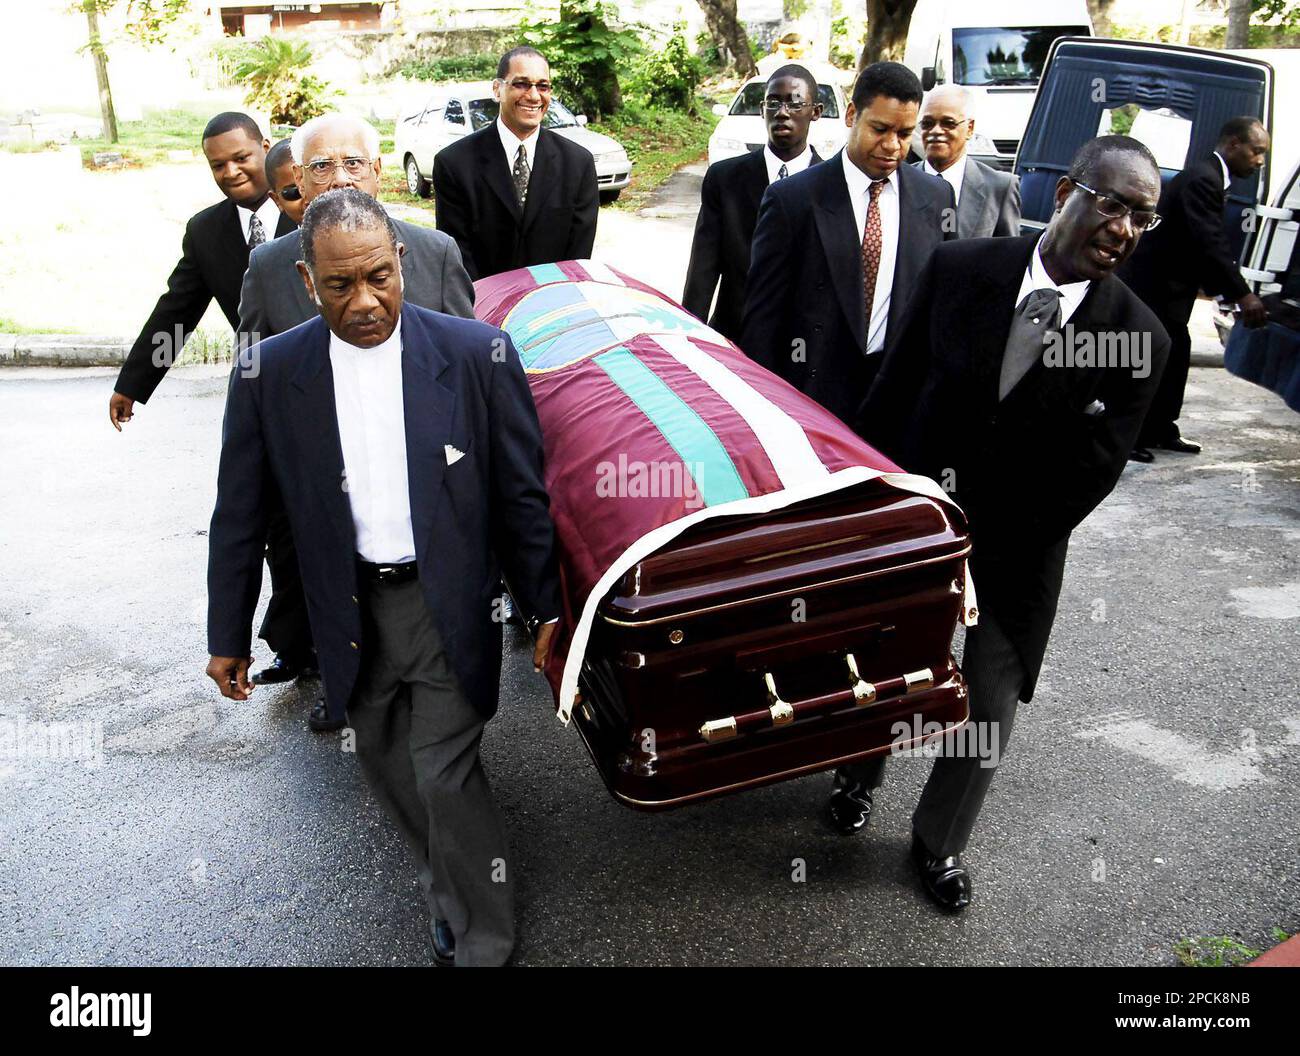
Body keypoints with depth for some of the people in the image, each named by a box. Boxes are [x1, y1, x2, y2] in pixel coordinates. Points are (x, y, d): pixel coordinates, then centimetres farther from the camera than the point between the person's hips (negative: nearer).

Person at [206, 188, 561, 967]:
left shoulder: (478, 355, -12)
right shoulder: (269, 375, -7)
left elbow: (523, 495, -5)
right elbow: (240, 517, 3)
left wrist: (547, 610, -1)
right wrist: (228, 636, 8)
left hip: (450, 603, -3)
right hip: (352, 610, 3)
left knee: (446, 775, -1)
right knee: (387, 766, 17)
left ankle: (481, 942, 24)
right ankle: (454, 887, 45)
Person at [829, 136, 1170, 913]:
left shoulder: (1141, 340, -13)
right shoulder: (961, 268, -10)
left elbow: (1088, 479, -11)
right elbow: (896, 389, -2)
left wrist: (966, 553, -12)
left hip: (1017, 556, 0)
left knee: (989, 717, 9)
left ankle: (940, 842, 37)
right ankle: (859, 777, 49)